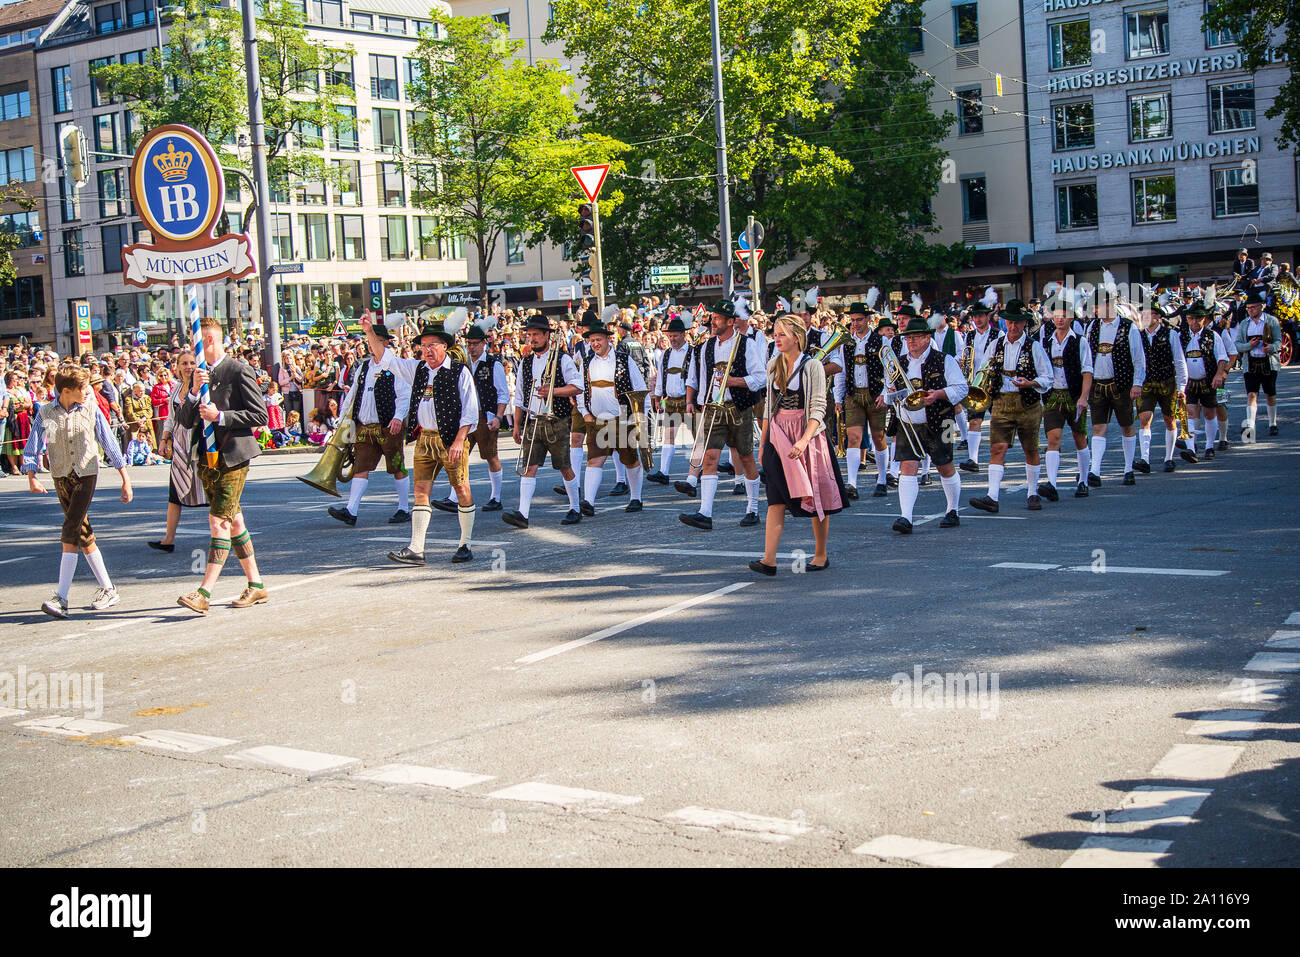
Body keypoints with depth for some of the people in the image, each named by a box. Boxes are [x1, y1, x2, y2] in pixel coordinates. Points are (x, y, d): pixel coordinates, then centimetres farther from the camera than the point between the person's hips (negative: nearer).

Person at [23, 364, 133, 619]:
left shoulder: (91, 410, -2)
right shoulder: (45, 414, -1)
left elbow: (109, 444, 4)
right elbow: (31, 449, 0)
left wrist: (126, 479, 5)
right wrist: (32, 478, -15)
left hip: (86, 475, -2)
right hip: (61, 477, 2)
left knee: (70, 533, -14)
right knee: (84, 535, 8)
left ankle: (61, 598, -15)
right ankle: (107, 589, 19)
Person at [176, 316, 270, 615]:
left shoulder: (239, 371, -7)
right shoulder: (200, 374, 14)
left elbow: (260, 416, -11)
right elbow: (185, 420, 9)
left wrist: (220, 416, -18)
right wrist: (194, 392, -7)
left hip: (232, 458, -8)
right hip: (206, 458, 8)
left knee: (219, 521, -12)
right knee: (233, 522, 12)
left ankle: (204, 593, -15)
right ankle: (256, 586, 20)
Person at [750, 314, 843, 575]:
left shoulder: (812, 367, -6)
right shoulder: (774, 365, 10)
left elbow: (818, 409, -12)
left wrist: (804, 440, -25)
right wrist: (763, 442, 13)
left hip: (807, 434, -4)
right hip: (778, 436, 4)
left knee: (816, 497, 5)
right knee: (776, 499, -5)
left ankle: (821, 555, 19)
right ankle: (769, 560, -12)